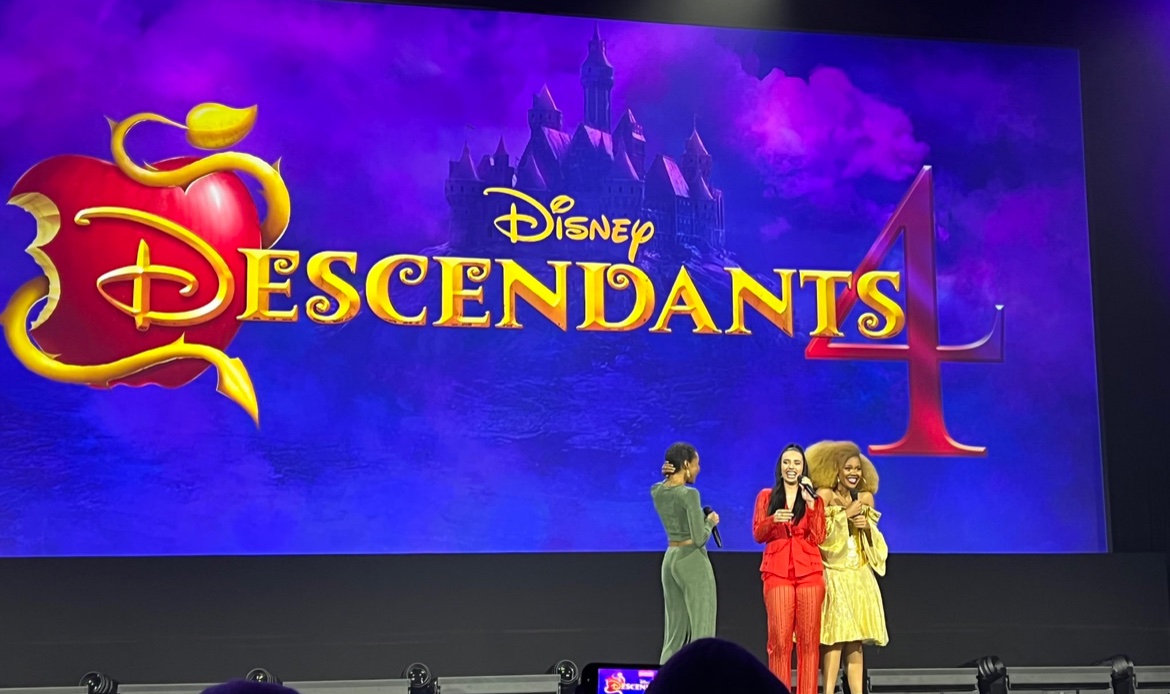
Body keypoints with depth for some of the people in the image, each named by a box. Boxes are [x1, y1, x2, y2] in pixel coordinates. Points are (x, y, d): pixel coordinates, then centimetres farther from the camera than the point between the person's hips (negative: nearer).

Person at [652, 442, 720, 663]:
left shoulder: (657, 491, 4)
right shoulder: (689, 494, -17)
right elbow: (699, 538, -18)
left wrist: (669, 476, 9)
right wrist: (711, 521, 1)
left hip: (670, 559, 8)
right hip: (693, 561, -8)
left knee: (674, 633, 12)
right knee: (702, 633, -3)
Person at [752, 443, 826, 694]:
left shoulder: (814, 499, 12)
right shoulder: (766, 496, 12)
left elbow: (817, 538, 1)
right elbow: (758, 534, 4)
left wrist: (811, 505, -8)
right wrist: (773, 520, -15)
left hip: (809, 572, 1)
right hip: (777, 572, -1)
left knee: (809, 639, -2)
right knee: (779, 638, -7)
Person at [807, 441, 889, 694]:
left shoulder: (865, 497, 12)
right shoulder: (825, 495, -6)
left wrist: (867, 526, -2)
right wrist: (846, 514, -13)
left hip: (859, 576, 5)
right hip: (833, 574, -5)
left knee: (855, 640, 4)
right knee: (836, 636, -14)